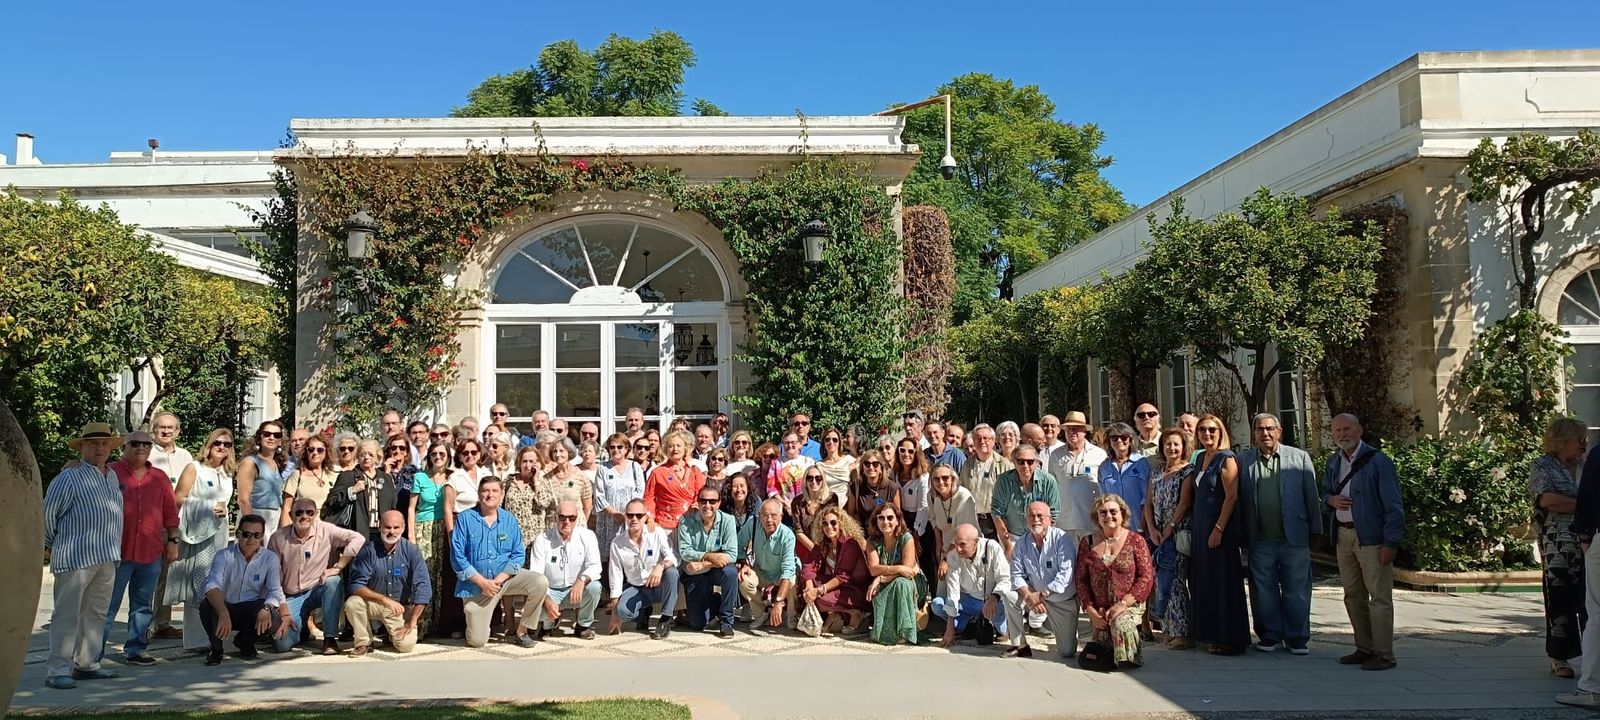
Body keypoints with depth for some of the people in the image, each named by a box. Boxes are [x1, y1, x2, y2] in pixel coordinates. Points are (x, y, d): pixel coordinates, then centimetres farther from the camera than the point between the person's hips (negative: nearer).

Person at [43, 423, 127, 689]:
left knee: (96, 613, 13)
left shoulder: (112, 476, 15)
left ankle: (86, 664, 23)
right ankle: (58, 670, 0)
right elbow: (48, 514, -5)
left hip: (107, 557, 8)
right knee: (67, 615, -5)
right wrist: (52, 545, 5)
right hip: (75, 557, -8)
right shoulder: (70, 477, -8)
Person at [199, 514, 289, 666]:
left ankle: (245, 642, 6)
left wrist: (266, 608, -36)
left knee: (273, 618, -30)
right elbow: (212, 586, -28)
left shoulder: (270, 558, -5)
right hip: (226, 608, -1)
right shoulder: (225, 556, -11)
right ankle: (216, 648, -3)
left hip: (254, 611, 1)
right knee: (207, 606, -33)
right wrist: (223, 613, -47)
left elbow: (275, 591, -11)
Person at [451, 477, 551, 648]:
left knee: (540, 582, -24)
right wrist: (482, 582, -16)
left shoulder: (509, 519, 2)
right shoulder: (465, 519, -5)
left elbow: (519, 555, -1)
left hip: (505, 577, 2)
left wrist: (499, 580, -15)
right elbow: (457, 556, -10)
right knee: (477, 641, -6)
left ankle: (522, 630, -6)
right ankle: (477, 618, 31)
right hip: (476, 584, -2)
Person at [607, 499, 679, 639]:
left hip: (659, 585, -1)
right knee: (622, 610, -30)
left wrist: (661, 566, -45)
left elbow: (674, 556, -20)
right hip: (636, 588, 1)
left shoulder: (657, 533, -10)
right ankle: (644, 613, 10)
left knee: (672, 573, -34)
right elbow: (615, 576, -2)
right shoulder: (617, 543, -5)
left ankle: (665, 620, -18)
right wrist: (614, 616, -3)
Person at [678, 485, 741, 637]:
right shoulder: (686, 520, -12)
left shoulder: (727, 520, -12)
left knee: (731, 572, -37)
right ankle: (715, 604, 31)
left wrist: (703, 565, -28)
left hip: (716, 571, 0)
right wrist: (710, 556, -30)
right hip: (694, 574, 0)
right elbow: (684, 552, -16)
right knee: (697, 625, -6)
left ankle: (726, 621, -15)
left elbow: (732, 555, -20)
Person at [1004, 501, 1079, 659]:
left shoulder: (1062, 539, -18)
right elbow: (1017, 575, -7)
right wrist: (1030, 596, -25)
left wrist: (1041, 595, -27)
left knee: (1067, 652, -3)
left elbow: (1065, 575, -25)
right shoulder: (1021, 543, -5)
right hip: (1035, 594, 3)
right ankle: (1019, 646, -10)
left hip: (1063, 600, -3)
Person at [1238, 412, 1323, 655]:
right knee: (1264, 592, 7)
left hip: (1294, 538, -1)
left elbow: (1312, 497, 5)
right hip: (1260, 541, 1)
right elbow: (1237, 498, 4)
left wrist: (1315, 531, 2)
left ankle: (1297, 639, 16)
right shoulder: (1243, 460, 5)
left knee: (1297, 591, 5)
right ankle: (1269, 636, 19)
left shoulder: (1300, 458, 4)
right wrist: (1242, 536, -1)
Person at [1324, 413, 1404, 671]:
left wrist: (1390, 543, -15)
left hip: (1371, 537, -7)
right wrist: (1331, 499, 1)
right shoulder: (1333, 462, 12)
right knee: (1353, 595, 11)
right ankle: (1364, 649, 21)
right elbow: (1325, 490, 27)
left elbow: (1393, 506, -10)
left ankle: (1383, 654, 0)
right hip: (1343, 535, 7)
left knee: (1379, 596, -4)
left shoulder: (1378, 461, -9)